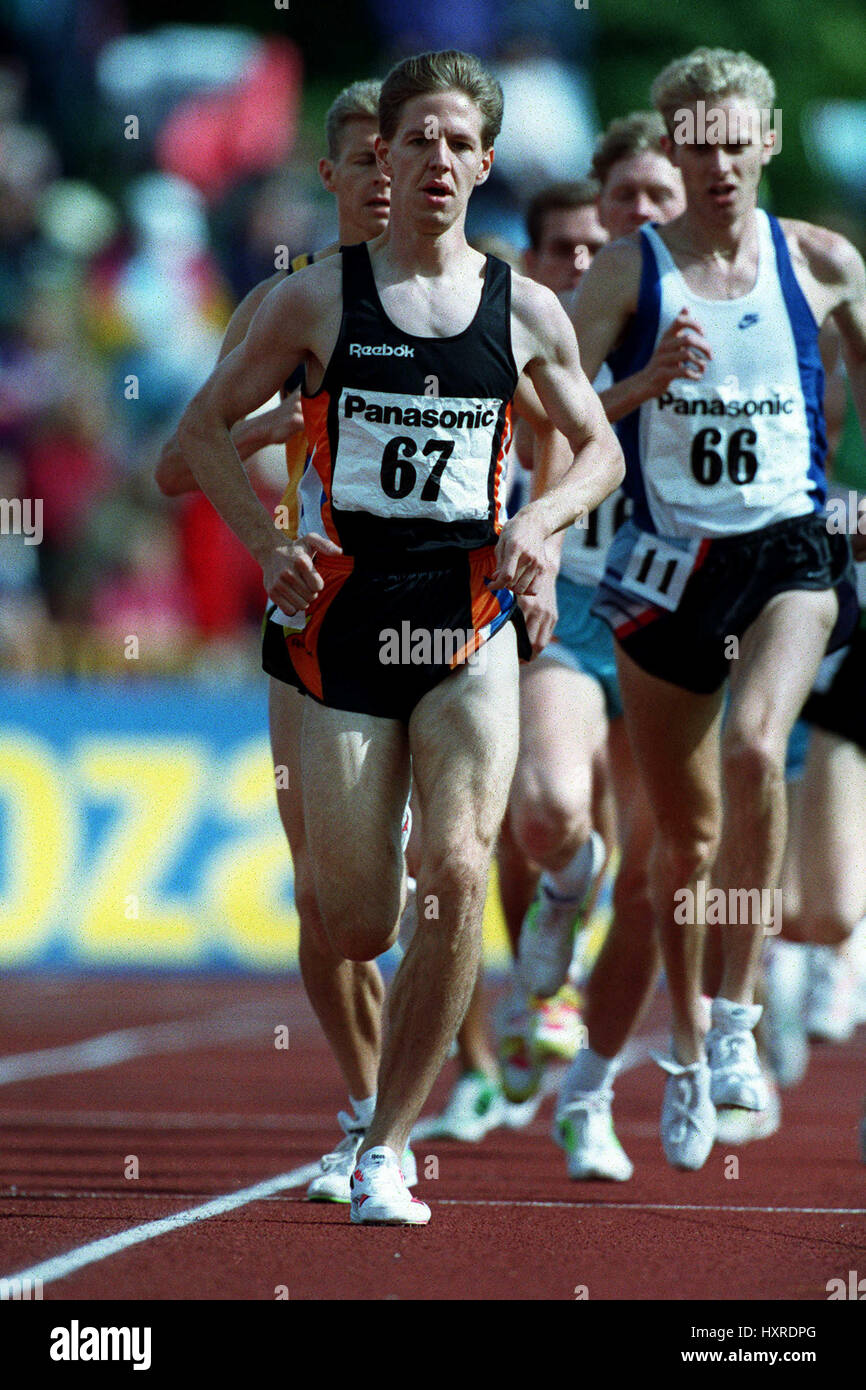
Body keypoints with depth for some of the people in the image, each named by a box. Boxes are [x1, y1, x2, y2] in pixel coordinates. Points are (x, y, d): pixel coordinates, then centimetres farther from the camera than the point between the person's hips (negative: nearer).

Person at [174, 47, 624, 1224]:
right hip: (346, 608, -1)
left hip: (470, 612, 1)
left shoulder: (525, 311, 6)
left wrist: (540, 520, -3)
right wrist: (267, 543, -7)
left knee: (457, 876, -17)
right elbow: (205, 427, 7)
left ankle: (387, 1150, -7)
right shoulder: (319, 298, 1)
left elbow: (602, 448, 17)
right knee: (360, 930, -2)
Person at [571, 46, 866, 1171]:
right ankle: (688, 1048, 28)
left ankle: (737, 1015, -21)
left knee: (754, 750, -28)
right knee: (684, 827, 9)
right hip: (670, 560, 1)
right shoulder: (629, 272, 0)